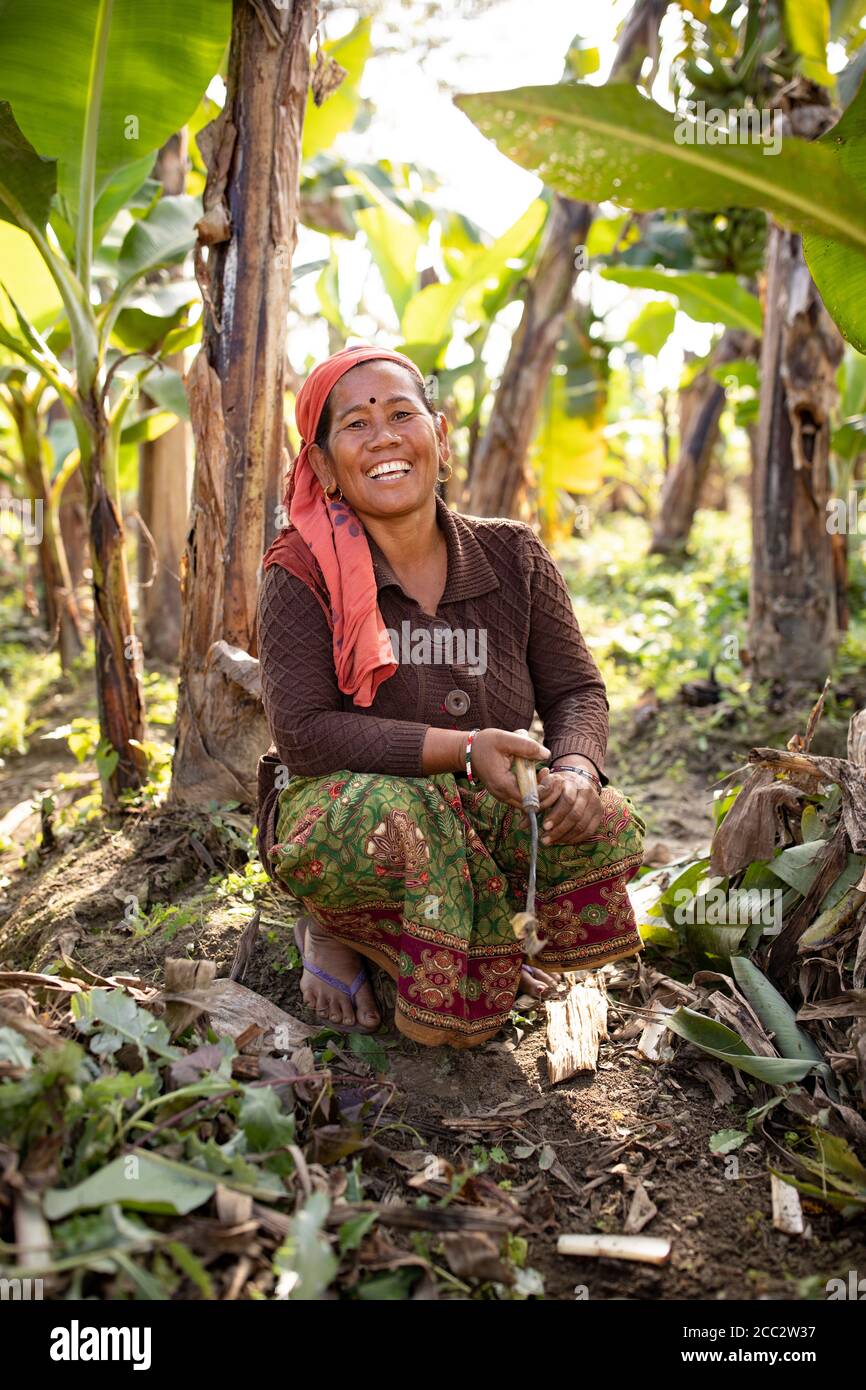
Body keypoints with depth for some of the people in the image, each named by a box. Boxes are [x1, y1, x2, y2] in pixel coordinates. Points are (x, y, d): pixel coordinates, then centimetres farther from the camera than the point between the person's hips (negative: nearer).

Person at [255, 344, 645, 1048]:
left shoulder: (512, 556, 0)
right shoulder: (302, 577, -11)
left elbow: (576, 691, 2)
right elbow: (303, 734, -20)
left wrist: (576, 767, -22)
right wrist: (464, 748, -27)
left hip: (488, 811, 4)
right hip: (345, 814, -3)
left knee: (605, 826, -24)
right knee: (392, 818, -38)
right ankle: (336, 933, -1)